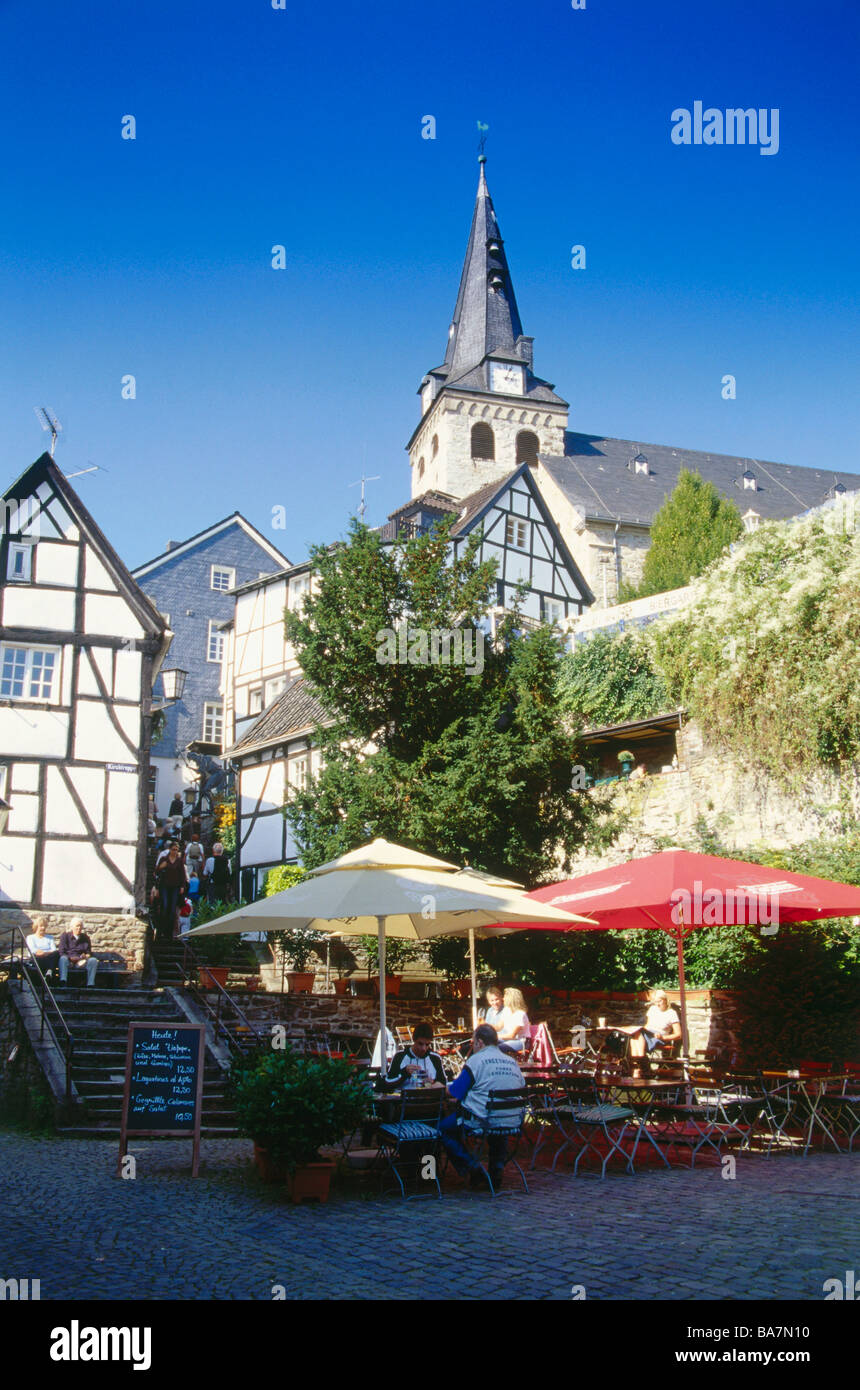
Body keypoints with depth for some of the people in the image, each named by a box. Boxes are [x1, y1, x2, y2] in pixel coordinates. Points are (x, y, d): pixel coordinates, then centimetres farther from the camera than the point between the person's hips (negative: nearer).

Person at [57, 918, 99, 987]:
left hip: (81, 962, 2)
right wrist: (70, 958, -18)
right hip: (69, 962, -2)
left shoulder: (85, 938, 16)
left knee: (93, 960, -26)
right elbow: (62, 953, 0)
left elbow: (89, 953, 15)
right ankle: (63, 983, -53)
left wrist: (86, 956, -10)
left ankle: (90, 985, -34)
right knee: (63, 959, -36)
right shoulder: (65, 935, 9)